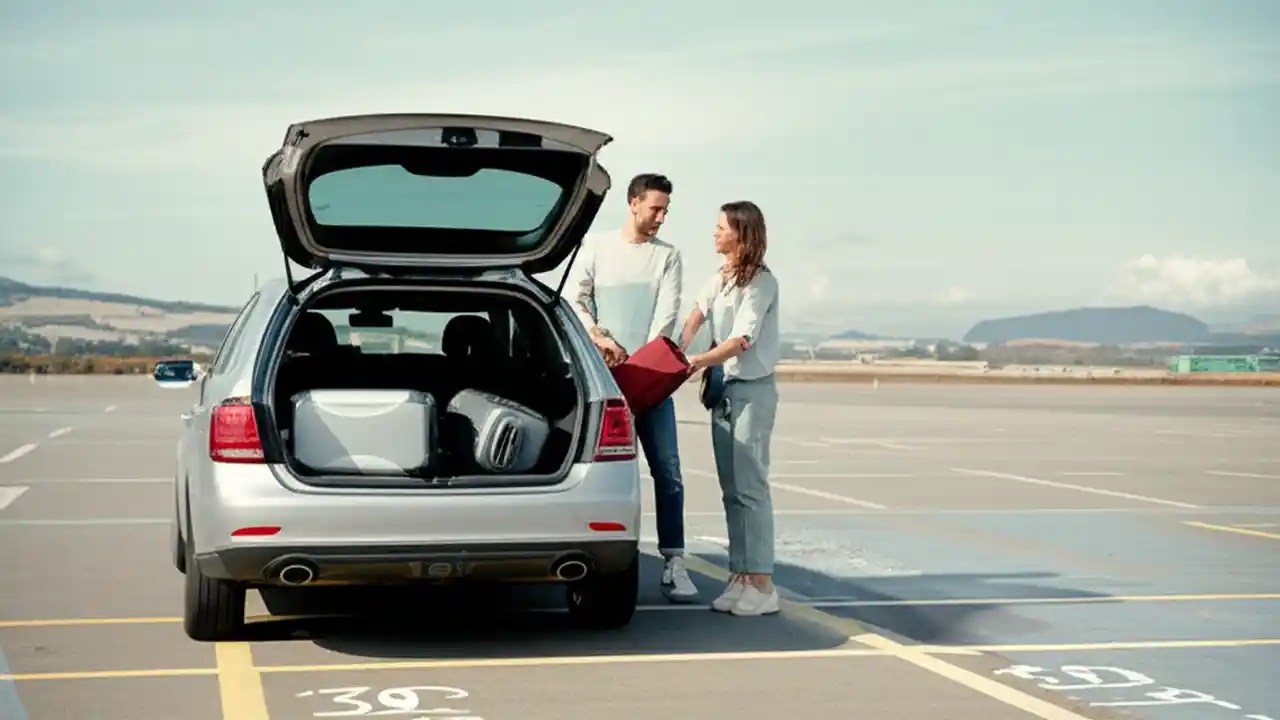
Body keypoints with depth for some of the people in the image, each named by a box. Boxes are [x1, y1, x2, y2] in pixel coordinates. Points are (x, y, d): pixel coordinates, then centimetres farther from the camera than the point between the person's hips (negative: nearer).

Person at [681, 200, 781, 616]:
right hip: (724, 388, 8)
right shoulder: (720, 278, 15)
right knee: (731, 489, 8)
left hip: (752, 390, -8)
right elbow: (697, 316, 11)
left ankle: (761, 584, -8)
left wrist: (702, 361, -29)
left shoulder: (761, 282, -10)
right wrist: (677, 354, -6)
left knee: (750, 487, -10)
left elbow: (742, 339, -17)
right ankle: (740, 576, 13)